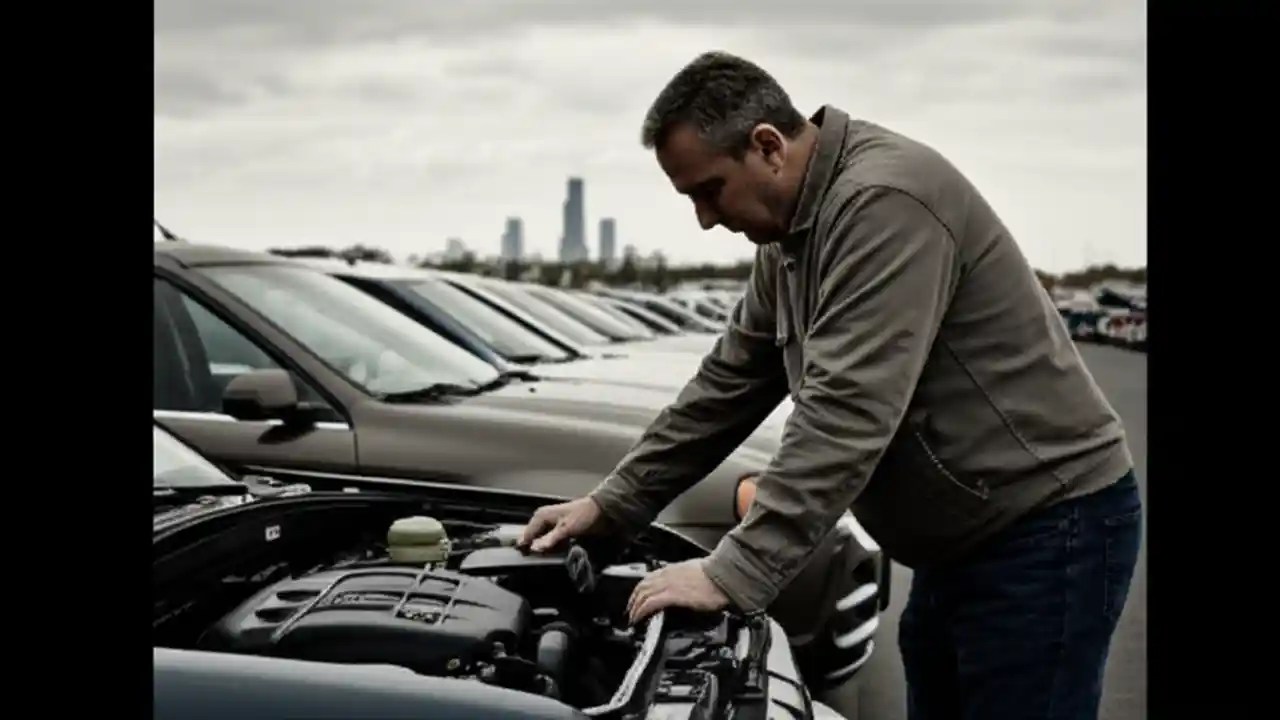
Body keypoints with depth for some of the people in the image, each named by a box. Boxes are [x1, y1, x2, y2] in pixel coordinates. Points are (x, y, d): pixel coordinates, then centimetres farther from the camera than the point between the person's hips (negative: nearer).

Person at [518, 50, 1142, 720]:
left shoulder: (883, 200, -25)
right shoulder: (792, 234, 7)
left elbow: (845, 416, -30)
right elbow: (728, 385, 13)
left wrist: (734, 574, -29)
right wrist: (610, 504, 10)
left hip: (1049, 527, -9)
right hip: (964, 537, 10)